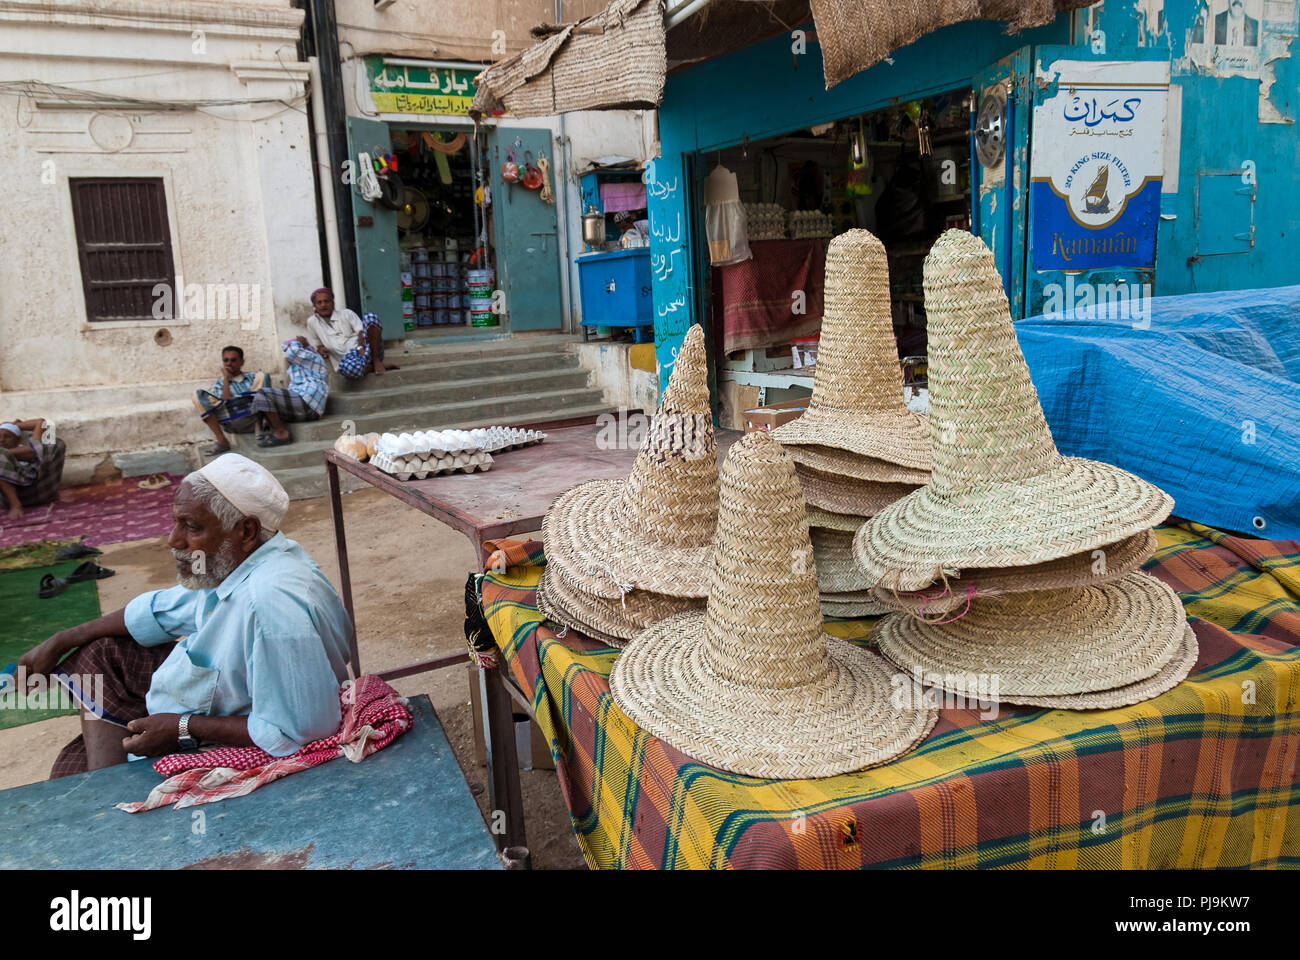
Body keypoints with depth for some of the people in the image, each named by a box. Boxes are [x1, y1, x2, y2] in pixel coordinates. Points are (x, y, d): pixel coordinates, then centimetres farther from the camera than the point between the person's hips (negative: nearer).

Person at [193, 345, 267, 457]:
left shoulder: (253, 377, 25)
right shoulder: (218, 383, 22)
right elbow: (225, 403, 2)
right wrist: (226, 379, 5)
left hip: (253, 418, 0)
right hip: (233, 422, 0)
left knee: (261, 376, -11)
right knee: (198, 395, -14)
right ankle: (222, 441, -19)